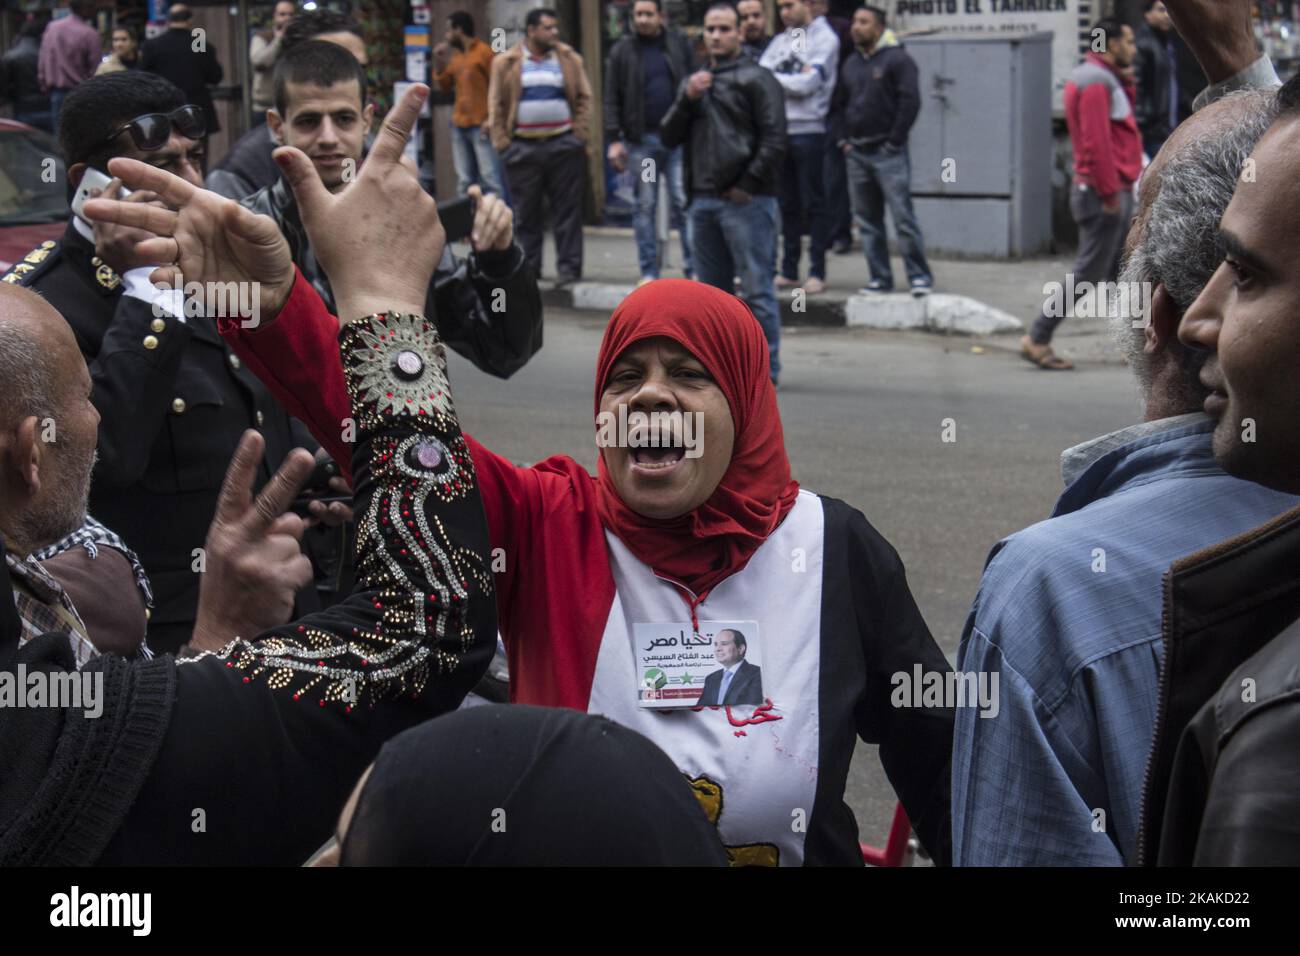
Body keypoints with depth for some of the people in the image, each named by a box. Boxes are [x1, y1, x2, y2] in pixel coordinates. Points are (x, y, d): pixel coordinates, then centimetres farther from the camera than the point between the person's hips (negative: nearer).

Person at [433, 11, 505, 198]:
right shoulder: (456, 56, 16)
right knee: (464, 181, 9)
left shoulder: (484, 52, -5)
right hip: (459, 124, 7)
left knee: (489, 177, -13)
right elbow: (444, 85, 21)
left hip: (481, 125, -7)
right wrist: (438, 61, 8)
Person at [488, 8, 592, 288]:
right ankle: (528, 268, 14)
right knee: (526, 212, 5)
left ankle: (568, 266, 2)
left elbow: (584, 97, 8)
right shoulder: (506, 63, 5)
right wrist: (502, 142, -1)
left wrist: (579, 134, -2)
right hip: (522, 148, 0)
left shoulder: (569, 59, 8)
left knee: (568, 211, -1)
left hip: (563, 146, 0)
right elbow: (496, 104, 6)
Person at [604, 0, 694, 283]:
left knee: (684, 202, -2)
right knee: (645, 206, 5)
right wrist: (614, 139, -5)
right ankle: (648, 270, 11)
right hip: (640, 140, 0)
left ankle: (693, 268, 0)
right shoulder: (622, 52, 4)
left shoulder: (680, 45, 6)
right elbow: (612, 99, 3)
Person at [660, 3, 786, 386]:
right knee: (713, 289, 12)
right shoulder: (695, 81, 20)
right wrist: (687, 99, -2)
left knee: (756, 288, -7)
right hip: (703, 200, 7)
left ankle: (766, 368, -5)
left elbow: (774, 140, -9)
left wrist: (747, 186, -12)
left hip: (745, 201, -7)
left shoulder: (756, 79, -2)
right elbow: (669, 136, 13)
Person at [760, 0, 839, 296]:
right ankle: (789, 271, 14)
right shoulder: (779, 41, 15)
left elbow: (807, 84, -12)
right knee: (787, 204, 9)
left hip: (809, 130, -5)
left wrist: (773, 77, -2)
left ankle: (817, 272, 2)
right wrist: (791, 80, -11)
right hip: (780, 128, 5)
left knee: (813, 203, -2)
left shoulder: (824, 39, -3)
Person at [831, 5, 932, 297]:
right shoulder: (851, 64, 15)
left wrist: (894, 142, -13)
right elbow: (838, 104, 22)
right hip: (856, 153, 7)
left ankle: (919, 276, -4)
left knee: (903, 217, -9)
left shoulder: (897, 59, -5)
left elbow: (910, 102, -12)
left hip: (888, 153, -7)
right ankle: (880, 277, 13)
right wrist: (841, 140, 9)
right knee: (867, 220, 7)